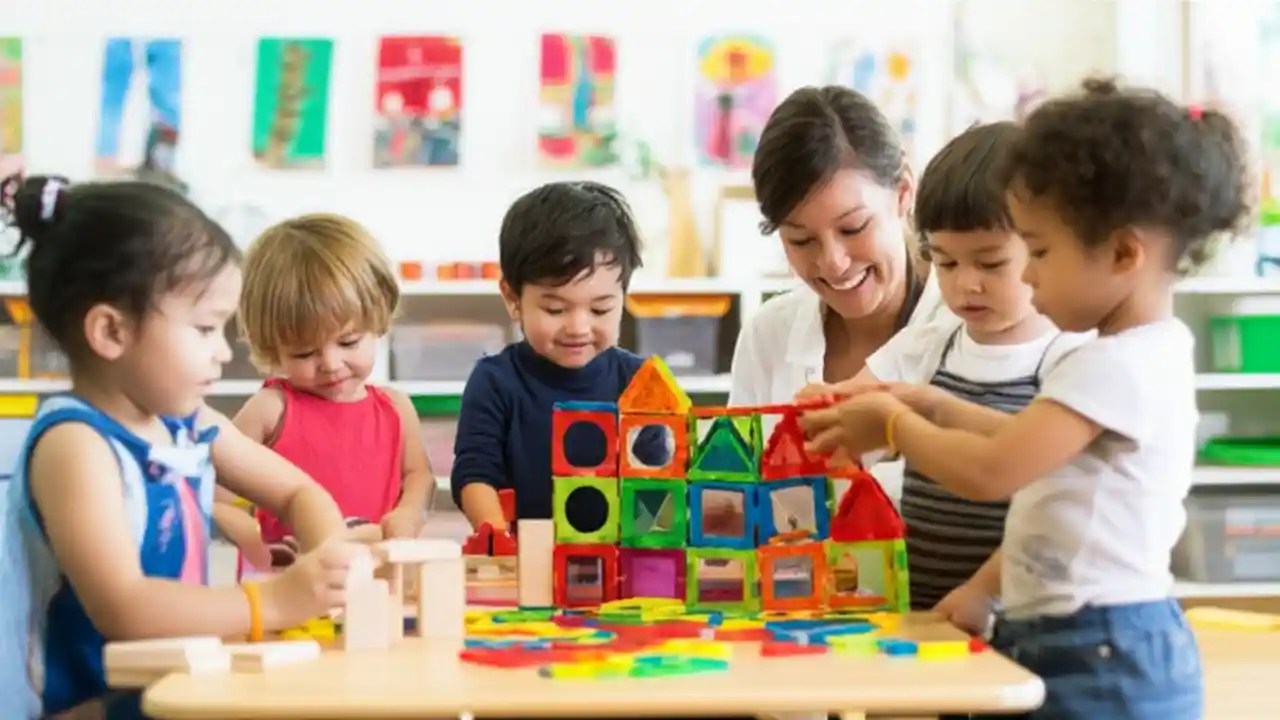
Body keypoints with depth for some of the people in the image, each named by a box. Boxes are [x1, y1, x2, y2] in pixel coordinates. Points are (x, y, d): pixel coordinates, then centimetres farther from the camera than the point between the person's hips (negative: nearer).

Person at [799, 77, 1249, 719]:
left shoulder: (1117, 367, -20)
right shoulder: (1145, 351, 12)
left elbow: (989, 472, -24)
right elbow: (1025, 440, 19)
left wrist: (893, 424, -7)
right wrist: (920, 406, 11)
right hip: (1098, 651, 10)